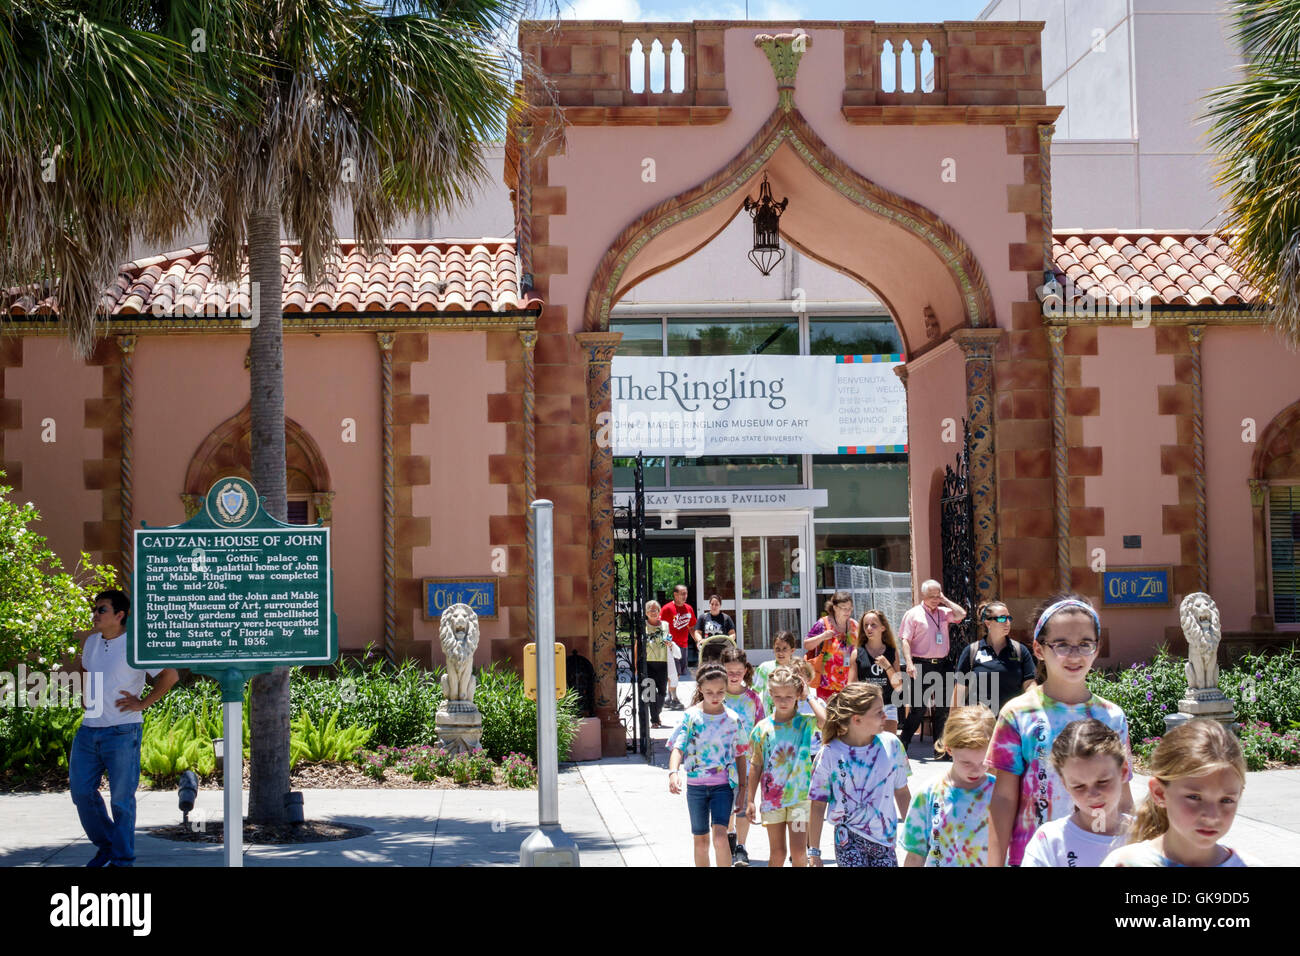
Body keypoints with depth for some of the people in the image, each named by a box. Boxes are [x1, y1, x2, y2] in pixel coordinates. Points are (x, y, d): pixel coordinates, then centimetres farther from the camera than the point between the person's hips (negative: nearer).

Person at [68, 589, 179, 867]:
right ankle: (105, 844, 28)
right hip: (88, 730, 7)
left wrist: (143, 703, -15)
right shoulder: (90, 641, 11)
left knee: (121, 798, -1)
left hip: (122, 732, -7)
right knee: (81, 791, 9)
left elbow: (170, 675, -17)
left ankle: (123, 859, 10)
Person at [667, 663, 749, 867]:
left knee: (720, 835, -18)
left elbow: (740, 756, 7)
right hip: (696, 784, 1)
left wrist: (742, 789, 5)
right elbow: (678, 747, -12)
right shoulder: (691, 716, -3)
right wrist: (673, 772, -31)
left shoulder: (732, 719, 0)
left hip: (723, 784, -1)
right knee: (701, 840, 11)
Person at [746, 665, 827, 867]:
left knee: (798, 851, -5)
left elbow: (825, 720, -26)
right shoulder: (763, 728, 0)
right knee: (777, 853, 9)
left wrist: (810, 696, -13)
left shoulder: (805, 723, -3)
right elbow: (755, 766, 5)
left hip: (799, 795, -1)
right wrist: (751, 801, 5)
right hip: (771, 796, 1)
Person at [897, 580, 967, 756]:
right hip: (921, 665, -5)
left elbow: (961, 615, -4)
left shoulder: (944, 612, 13)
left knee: (943, 708, 6)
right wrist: (909, 663, -16)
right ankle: (902, 744, 5)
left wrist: (945, 600, 1)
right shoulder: (913, 614, 0)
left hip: (942, 664, 5)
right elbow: (905, 640, -5)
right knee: (918, 708, -4)